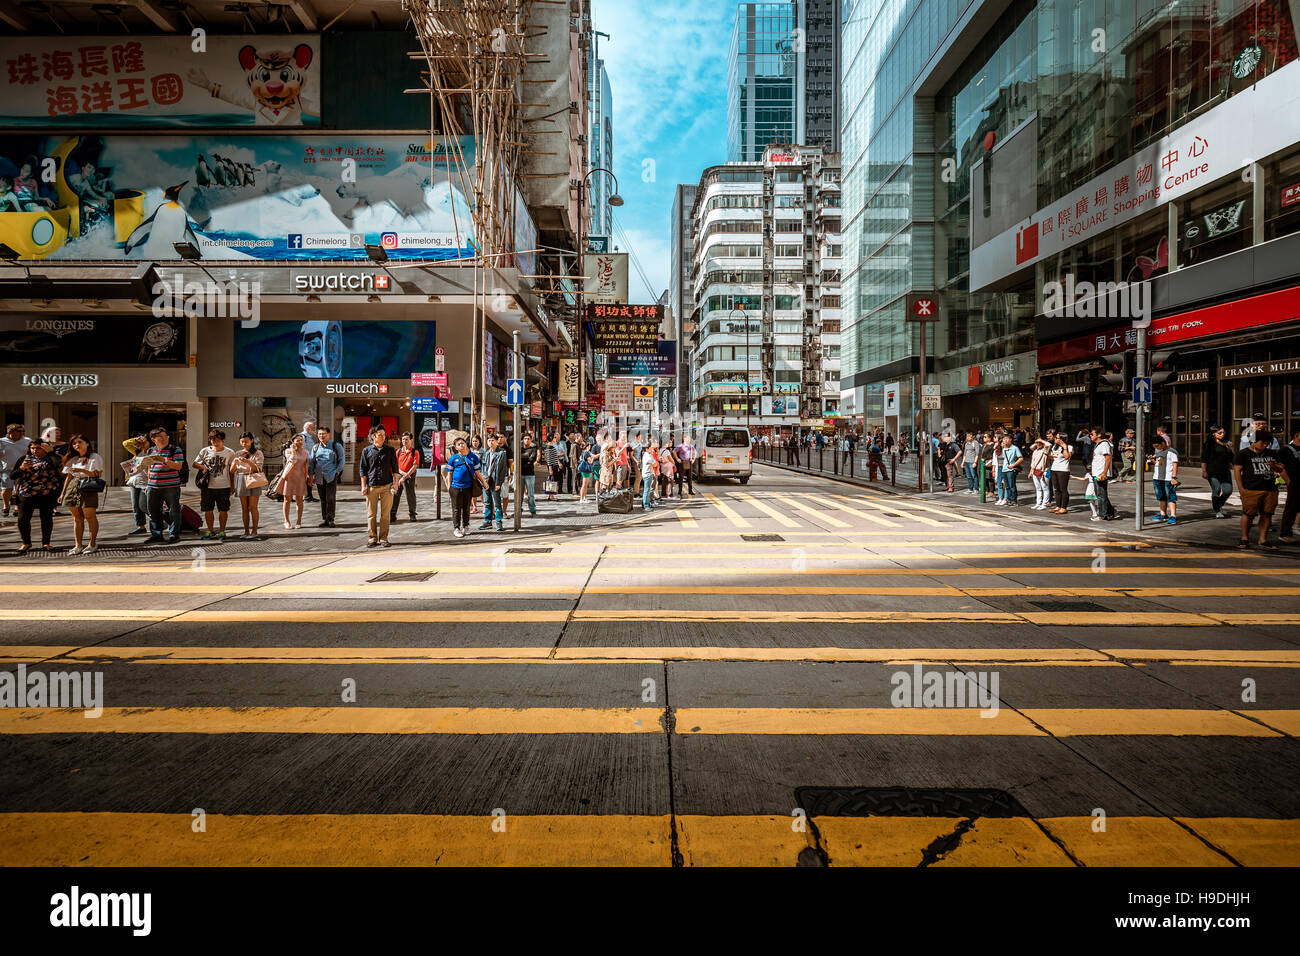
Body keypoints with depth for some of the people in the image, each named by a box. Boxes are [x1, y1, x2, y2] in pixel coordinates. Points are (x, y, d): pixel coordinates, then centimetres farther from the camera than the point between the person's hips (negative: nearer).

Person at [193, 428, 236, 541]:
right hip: (208, 486, 2)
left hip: (223, 486, -2)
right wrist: (203, 467, -10)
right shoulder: (205, 451, 5)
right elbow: (195, 463, 12)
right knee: (208, 509, 7)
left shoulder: (229, 452, 2)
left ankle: (222, 531, 13)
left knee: (223, 510, 2)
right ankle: (210, 531, 20)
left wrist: (232, 485, 5)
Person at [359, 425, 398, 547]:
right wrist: (363, 486, 1)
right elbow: (363, 469, 6)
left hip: (386, 486, 1)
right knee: (371, 514, 3)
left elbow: (395, 467, 11)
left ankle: (383, 538, 10)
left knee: (385, 514, 3)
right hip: (371, 486, 0)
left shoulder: (390, 450, 6)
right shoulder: (367, 450, 3)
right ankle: (372, 538, 10)